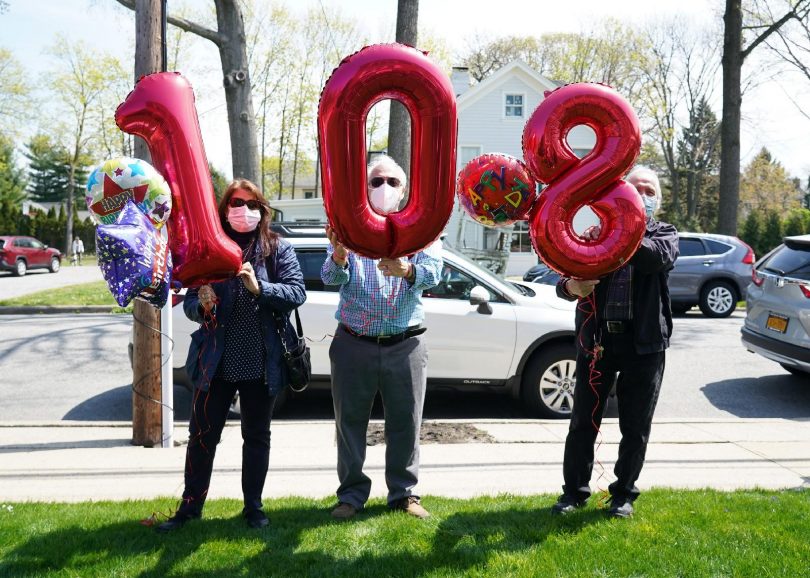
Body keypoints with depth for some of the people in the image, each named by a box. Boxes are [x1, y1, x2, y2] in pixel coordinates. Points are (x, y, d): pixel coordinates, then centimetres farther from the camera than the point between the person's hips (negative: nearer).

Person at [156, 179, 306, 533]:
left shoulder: (278, 249, -1)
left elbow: (297, 292, -11)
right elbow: (189, 301, 4)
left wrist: (260, 288, -25)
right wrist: (201, 307, -19)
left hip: (262, 362, -1)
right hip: (216, 360, 1)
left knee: (257, 437, 12)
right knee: (202, 435, 7)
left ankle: (253, 507, 26)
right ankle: (190, 506, 22)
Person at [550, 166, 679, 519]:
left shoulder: (665, 234, 7)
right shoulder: (597, 233, 9)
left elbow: (657, 257, -18)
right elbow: (565, 279, 2)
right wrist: (571, 286, -22)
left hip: (643, 344, 0)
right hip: (596, 340, 1)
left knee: (635, 427, 8)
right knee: (583, 422, 5)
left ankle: (623, 493, 23)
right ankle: (574, 491, 19)